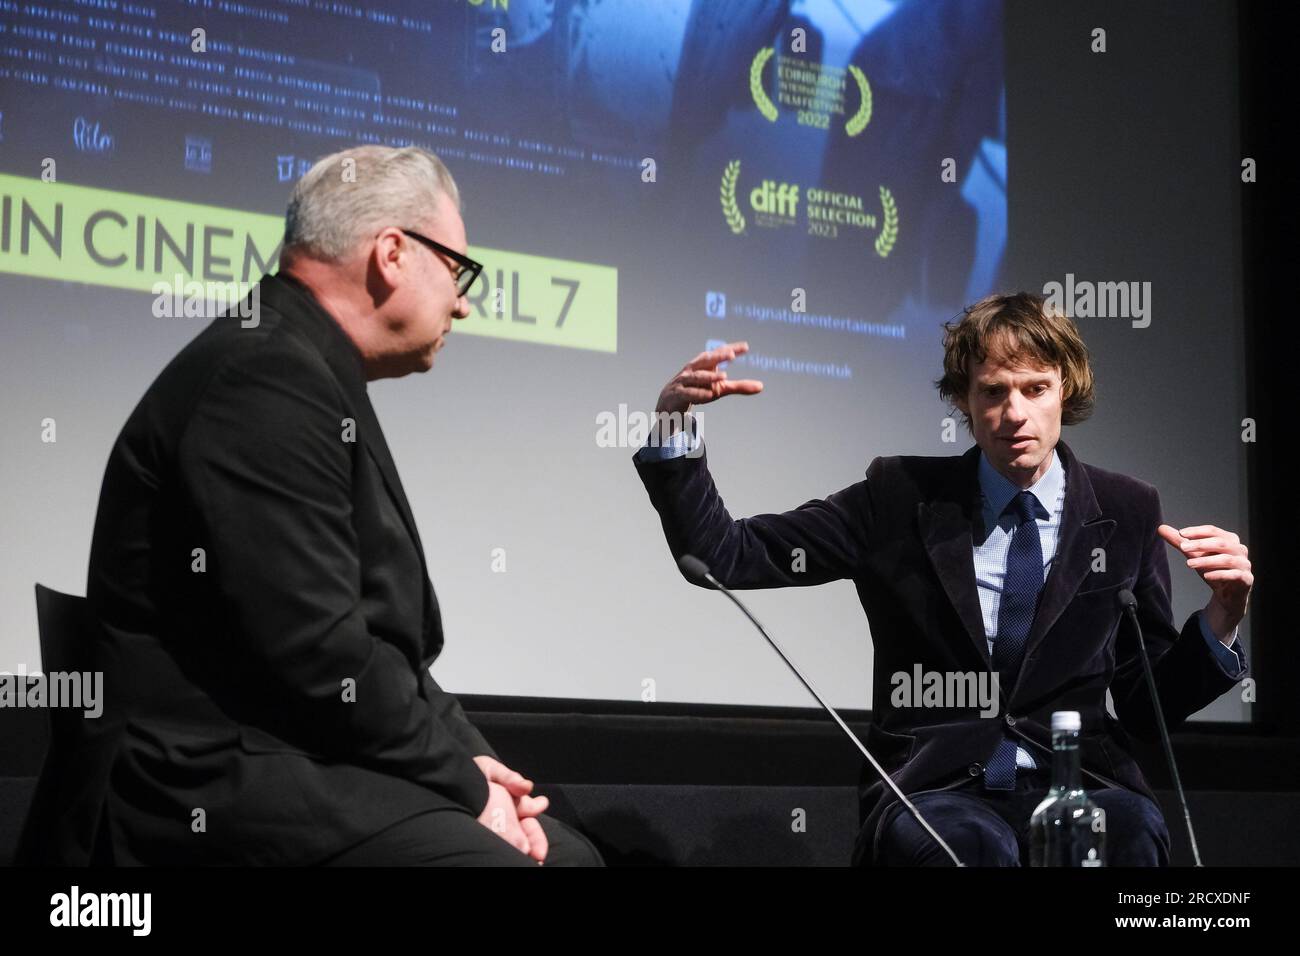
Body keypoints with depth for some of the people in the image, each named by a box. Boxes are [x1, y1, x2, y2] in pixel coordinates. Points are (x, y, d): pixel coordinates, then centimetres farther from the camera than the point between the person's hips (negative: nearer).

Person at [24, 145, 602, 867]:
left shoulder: (312, 380, 18)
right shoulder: (268, 379, -15)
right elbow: (317, 656, -21)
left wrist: (467, 756, 2)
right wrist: (466, 783, -10)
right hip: (222, 787, -11)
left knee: (567, 850, 6)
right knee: (494, 851, -25)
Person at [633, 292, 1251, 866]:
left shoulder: (1127, 515, 10)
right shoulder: (901, 497, 8)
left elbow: (1149, 710, 13)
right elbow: (723, 558, 4)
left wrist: (1219, 622, -6)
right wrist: (674, 422, -9)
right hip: (934, 790, -1)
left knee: (1130, 831, -34)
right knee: (968, 841, -37)